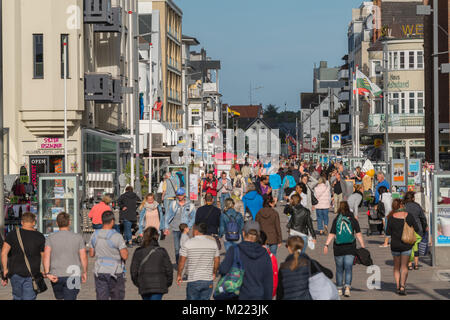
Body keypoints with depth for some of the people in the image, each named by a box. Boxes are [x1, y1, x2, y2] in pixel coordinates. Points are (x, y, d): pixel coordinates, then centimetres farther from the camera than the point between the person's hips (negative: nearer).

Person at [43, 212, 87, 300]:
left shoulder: (51, 238, 1)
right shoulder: (78, 238, -2)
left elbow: (46, 255, -13)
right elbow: (83, 257, -3)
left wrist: (47, 273, -18)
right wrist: (84, 272, 11)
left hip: (56, 276, 2)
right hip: (73, 276, -2)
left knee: (59, 298, 23)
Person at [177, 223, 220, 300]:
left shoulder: (188, 243, -7)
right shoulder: (213, 243, 3)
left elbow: (182, 261, -4)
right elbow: (217, 260, 10)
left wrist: (179, 275, 9)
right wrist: (214, 273, 25)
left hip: (193, 280, -3)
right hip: (208, 281, 3)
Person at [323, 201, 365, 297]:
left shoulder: (336, 220, -1)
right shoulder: (353, 219, 0)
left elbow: (331, 234, -6)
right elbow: (358, 234, -3)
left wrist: (326, 245, -4)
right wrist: (363, 246, 1)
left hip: (338, 248, 0)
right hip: (350, 248, 0)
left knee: (339, 269, 11)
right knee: (348, 268, 1)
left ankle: (339, 289, 15)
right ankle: (347, 287, -15)